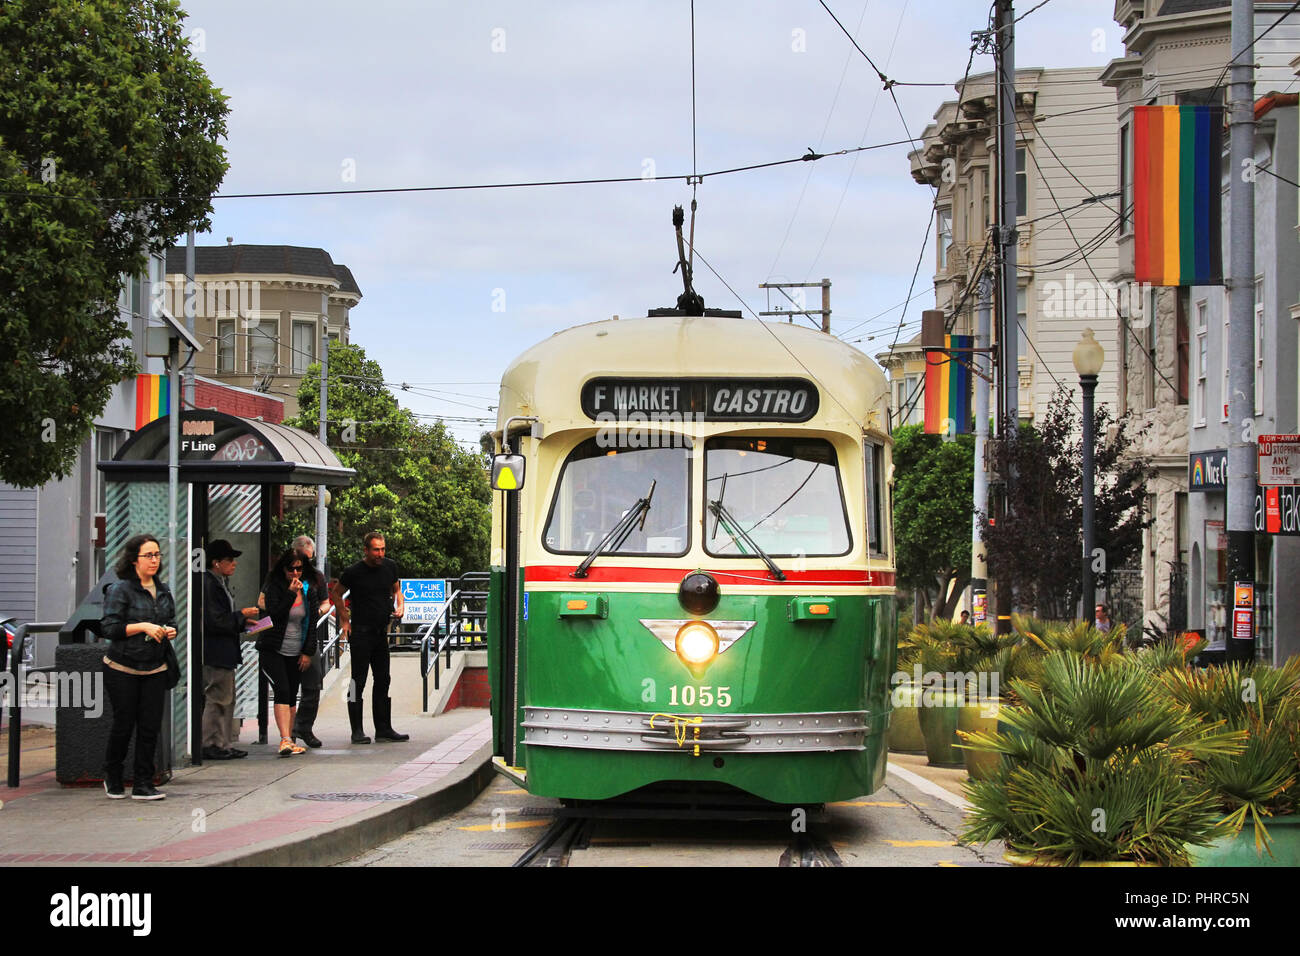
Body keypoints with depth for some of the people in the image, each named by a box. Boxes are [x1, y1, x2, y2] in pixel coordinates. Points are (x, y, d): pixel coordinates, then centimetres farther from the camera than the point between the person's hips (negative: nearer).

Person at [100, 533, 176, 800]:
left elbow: (171, 622, 22)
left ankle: (143, 784, 5)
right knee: (124, 725, 1)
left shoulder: (163, 591, 11)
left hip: (155, 669, 5)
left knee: (151, 727, -1)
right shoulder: (120, 589, -7)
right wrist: (143, 627, -20)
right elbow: (110, 627, -13)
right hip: (122, 668, -5)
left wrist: (170, 632, -1)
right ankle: (113, 778, 21)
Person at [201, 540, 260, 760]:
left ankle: (222, 744, 16)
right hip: (215, 653, -11)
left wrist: (243, 620, 10)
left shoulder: (221, 583, 16)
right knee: (217, 698, -6)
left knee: (227, 700, 12)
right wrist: (242, 615, -12)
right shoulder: (208, 585, -16)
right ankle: (209, 745, 0)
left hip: (224, 651, 11)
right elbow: (215, 621, -21)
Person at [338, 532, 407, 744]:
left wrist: (399, 606, 2)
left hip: (381, 631, 5)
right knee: (358, 681, -5)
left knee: (383, 681, 9)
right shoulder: (354, 572, -9)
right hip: (360, 632, -5)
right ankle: (357, 731, -2)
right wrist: (345, 620, 1)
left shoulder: (390, 567, 5)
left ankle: (383, 728, 15)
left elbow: (396, 589, 22)